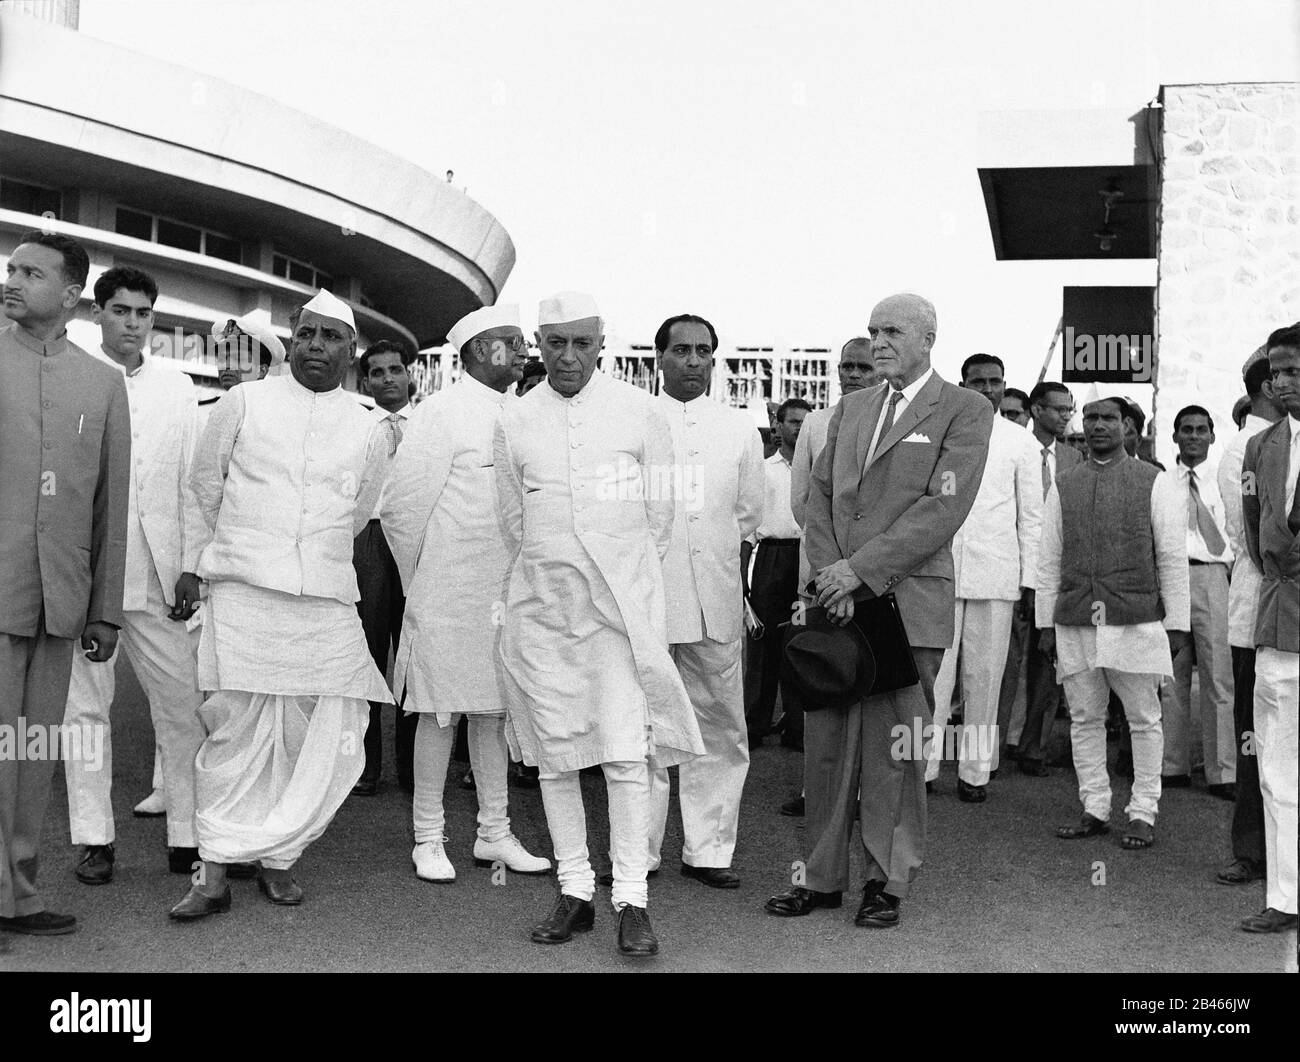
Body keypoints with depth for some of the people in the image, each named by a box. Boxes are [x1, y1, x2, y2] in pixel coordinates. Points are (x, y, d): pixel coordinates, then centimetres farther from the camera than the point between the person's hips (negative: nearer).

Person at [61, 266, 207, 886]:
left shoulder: (176, 388, 12)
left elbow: (191, 485, 10)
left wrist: (190, 571, 2)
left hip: (158, 574, 2)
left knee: (182, 706, 1)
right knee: (86, 706, 4)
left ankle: (187, 837, 9)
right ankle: (95, 839, 13)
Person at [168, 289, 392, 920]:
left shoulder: (368, 431, 12)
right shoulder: (244, 403, 8)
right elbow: (204, 485, 16)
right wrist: (202, 561, 19)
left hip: (326, 602, 2)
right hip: (242, 594, -2)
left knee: (333, 739, -1)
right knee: (237, 730, -4)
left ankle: (277, 857, 15)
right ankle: (214, 872, 5)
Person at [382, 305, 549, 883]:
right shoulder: (440, 413, -9)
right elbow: (401, 506, -8)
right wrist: (422, 581, 1)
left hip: (504, 594, 6)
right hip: (449, 595, -6)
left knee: (494, 710, 12)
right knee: (441, 714, 2)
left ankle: (494, 832, 22)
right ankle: (428, 839, 13)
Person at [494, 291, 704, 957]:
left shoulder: (639, 411, 2)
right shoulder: (514, 422, 6)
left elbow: (660, 513, 9)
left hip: (621, 602, -2)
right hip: (541, 604, 2)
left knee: (626, 753, -8)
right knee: (553, 753, 4)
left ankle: (631, 900, -2)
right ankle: (574, 892, 14)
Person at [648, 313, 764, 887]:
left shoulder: (740, 427, 12)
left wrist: (706, 548, 12)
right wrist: (659, 550, 2)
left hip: (716, 599, 3)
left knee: (720, 730, 4)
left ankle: (708, 849, 15)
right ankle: (638, 853, 13)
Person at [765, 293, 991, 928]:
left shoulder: (963, 411, 1)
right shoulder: (850, 409, 19)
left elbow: (943, 508, -10)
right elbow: (820, 496, 13)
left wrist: (861, 569, -14)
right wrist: (830, 576, -3)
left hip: (907, 601, -5)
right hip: (839, 597, 5)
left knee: (895, 748, 0)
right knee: (826, 743, 5)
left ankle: (888, 882, 14)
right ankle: (823, 877, 16)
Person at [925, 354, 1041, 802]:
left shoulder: (1021, 441, 9)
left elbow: (1031, 514, 9)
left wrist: (1029, 576, 3)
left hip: (995, 571, 0)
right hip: (939, 567, 0)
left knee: (984, 673, 3)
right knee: (933, 668, -4)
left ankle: (975, 771, 10)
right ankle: (922, 766, 0)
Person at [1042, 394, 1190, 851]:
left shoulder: (1155, 482, 5)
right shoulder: (1063, 485, 12)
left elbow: (1173, 557, 3)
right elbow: (1049, 559, 12)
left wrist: (1177, 622, -1)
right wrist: (1045, 621, 8)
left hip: (1135, 620, -2)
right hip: (1074, 622, 3)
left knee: (1144, 720, 3)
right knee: (1084, 719, 6)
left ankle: (1142, 814, 12)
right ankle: (1094, 810, 14)